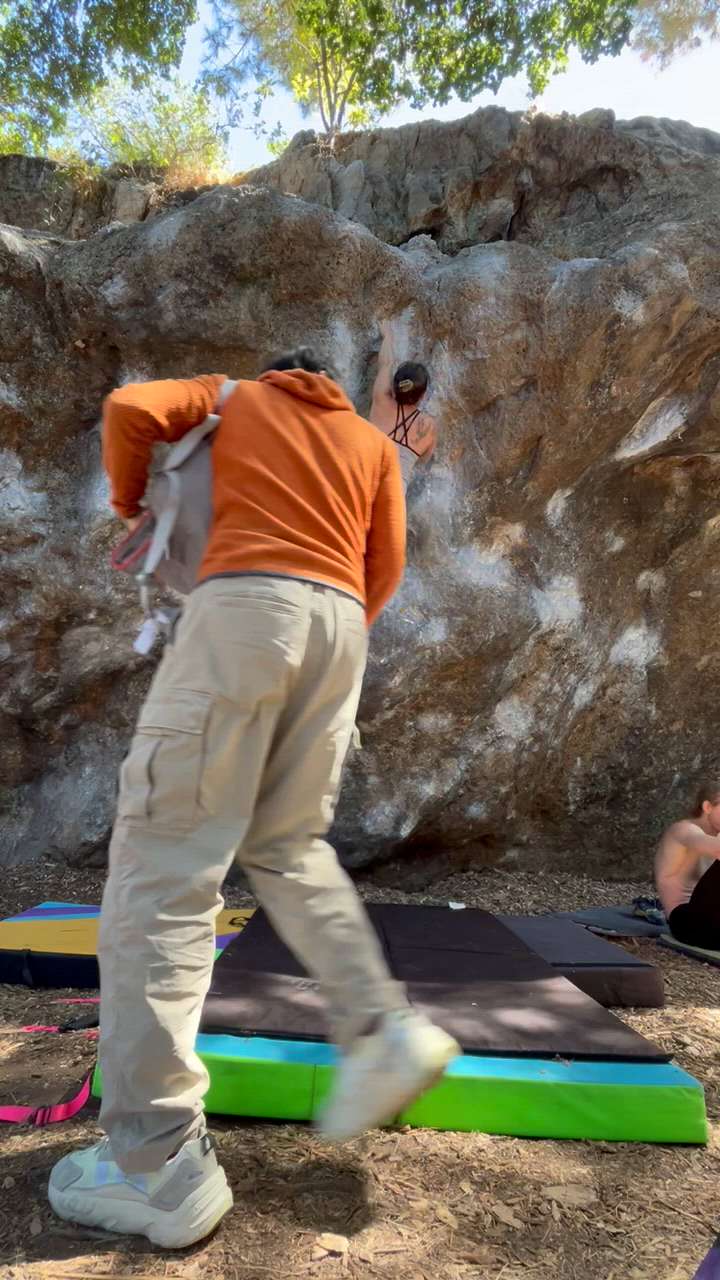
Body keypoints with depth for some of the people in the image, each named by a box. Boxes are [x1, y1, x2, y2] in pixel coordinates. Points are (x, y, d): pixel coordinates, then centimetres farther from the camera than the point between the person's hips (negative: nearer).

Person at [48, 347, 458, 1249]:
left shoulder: (232, 396, 25)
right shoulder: (373, 441, 29)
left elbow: (131, 409, 8)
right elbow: (385, 565, 19)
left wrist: (130, 500, 27)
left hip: (246, 602, -5)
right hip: (341, 620, 5)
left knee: (163, 857, -7)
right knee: (286, 847, 15)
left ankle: (157, 1160, -9)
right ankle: (383, 1029, 0)